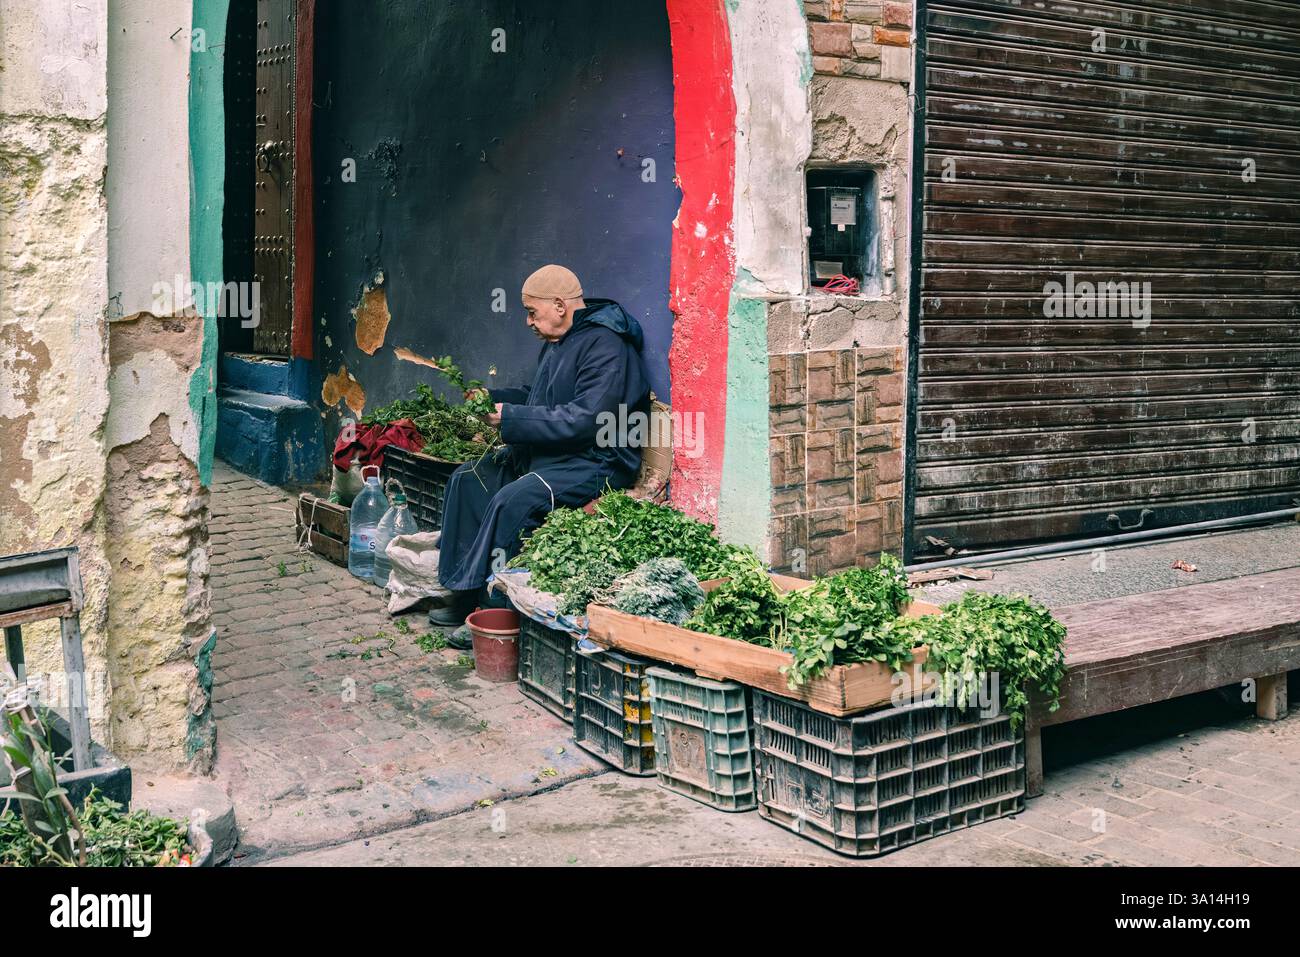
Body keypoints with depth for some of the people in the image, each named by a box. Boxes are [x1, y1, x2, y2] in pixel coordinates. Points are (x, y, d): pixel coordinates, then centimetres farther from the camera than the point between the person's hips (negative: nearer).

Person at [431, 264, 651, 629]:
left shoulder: (606, 346, -17)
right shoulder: (557, 342, 16)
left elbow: (586, 419, -26)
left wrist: (512, 418, -21)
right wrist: (494, 397, 11)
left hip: (597, 462, -11)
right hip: (548, 453, 11)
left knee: (513, 500, -30)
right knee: (467, 479, 2)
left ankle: (485, 602, -19)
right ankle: (462, 590, -2)